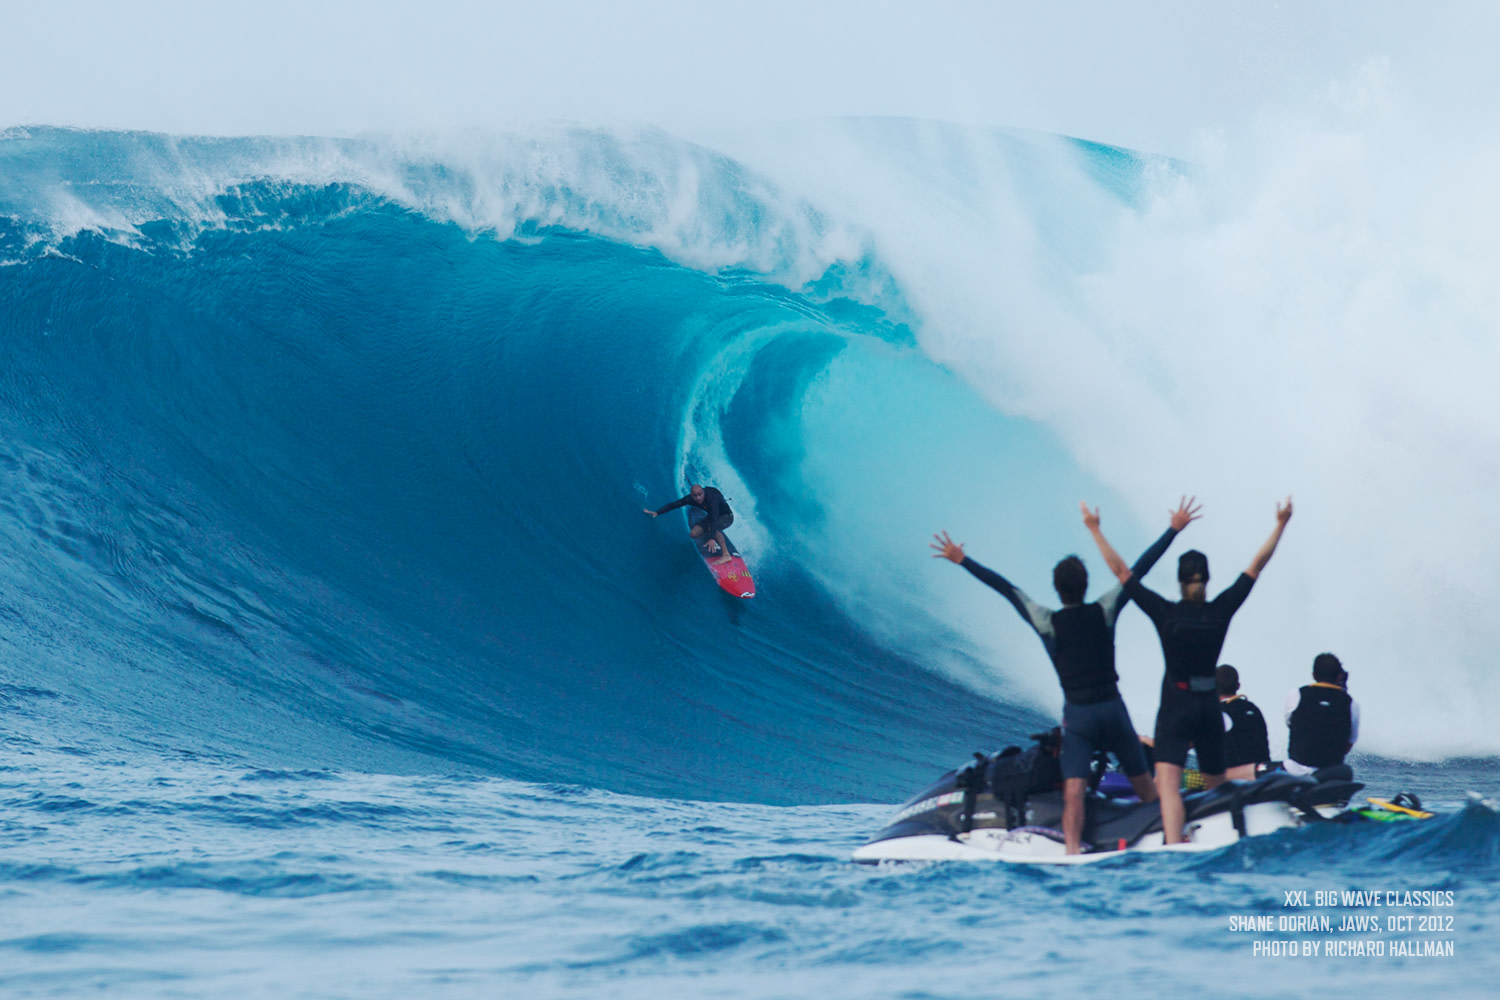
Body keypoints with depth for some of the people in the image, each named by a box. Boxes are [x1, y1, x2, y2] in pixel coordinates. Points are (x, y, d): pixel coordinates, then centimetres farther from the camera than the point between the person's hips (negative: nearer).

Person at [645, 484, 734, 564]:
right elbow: (673, 505, -8)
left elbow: (715, 519, -47)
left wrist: (712, 538, -57)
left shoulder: (712, 498, -38)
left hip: (726, 516, -7)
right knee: (694, 533, -13)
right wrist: (657, 512, -14)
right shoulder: (690, 499, -19)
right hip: (711, 516, 7)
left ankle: (726, 555, -36)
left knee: (712, 528, -38)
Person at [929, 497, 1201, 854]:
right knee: (1143, 783, 17)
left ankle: (1072, 849, -25)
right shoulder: (1104, 611, -5)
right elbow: (1138, 569, 0)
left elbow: (1004, 587, -4)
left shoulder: (1047, 622, -7)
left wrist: (961, 560, 0)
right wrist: (1174, 530, 6)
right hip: (1113, 709, 2)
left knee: (1073, 792, -10)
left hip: (1077, 714, -2)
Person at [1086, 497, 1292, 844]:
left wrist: (1095, 530, -4)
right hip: (1210, 707, 4)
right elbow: (1257, 565, 2)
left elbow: (1122, 571, -10)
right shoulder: (1221, 610, -5)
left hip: (1175, 707, -4)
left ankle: (1175, 849, -35)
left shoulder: (1165, 612, -12)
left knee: (1168, 783, -16)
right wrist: (1280, 525, 9)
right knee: (1215, 785, 21)